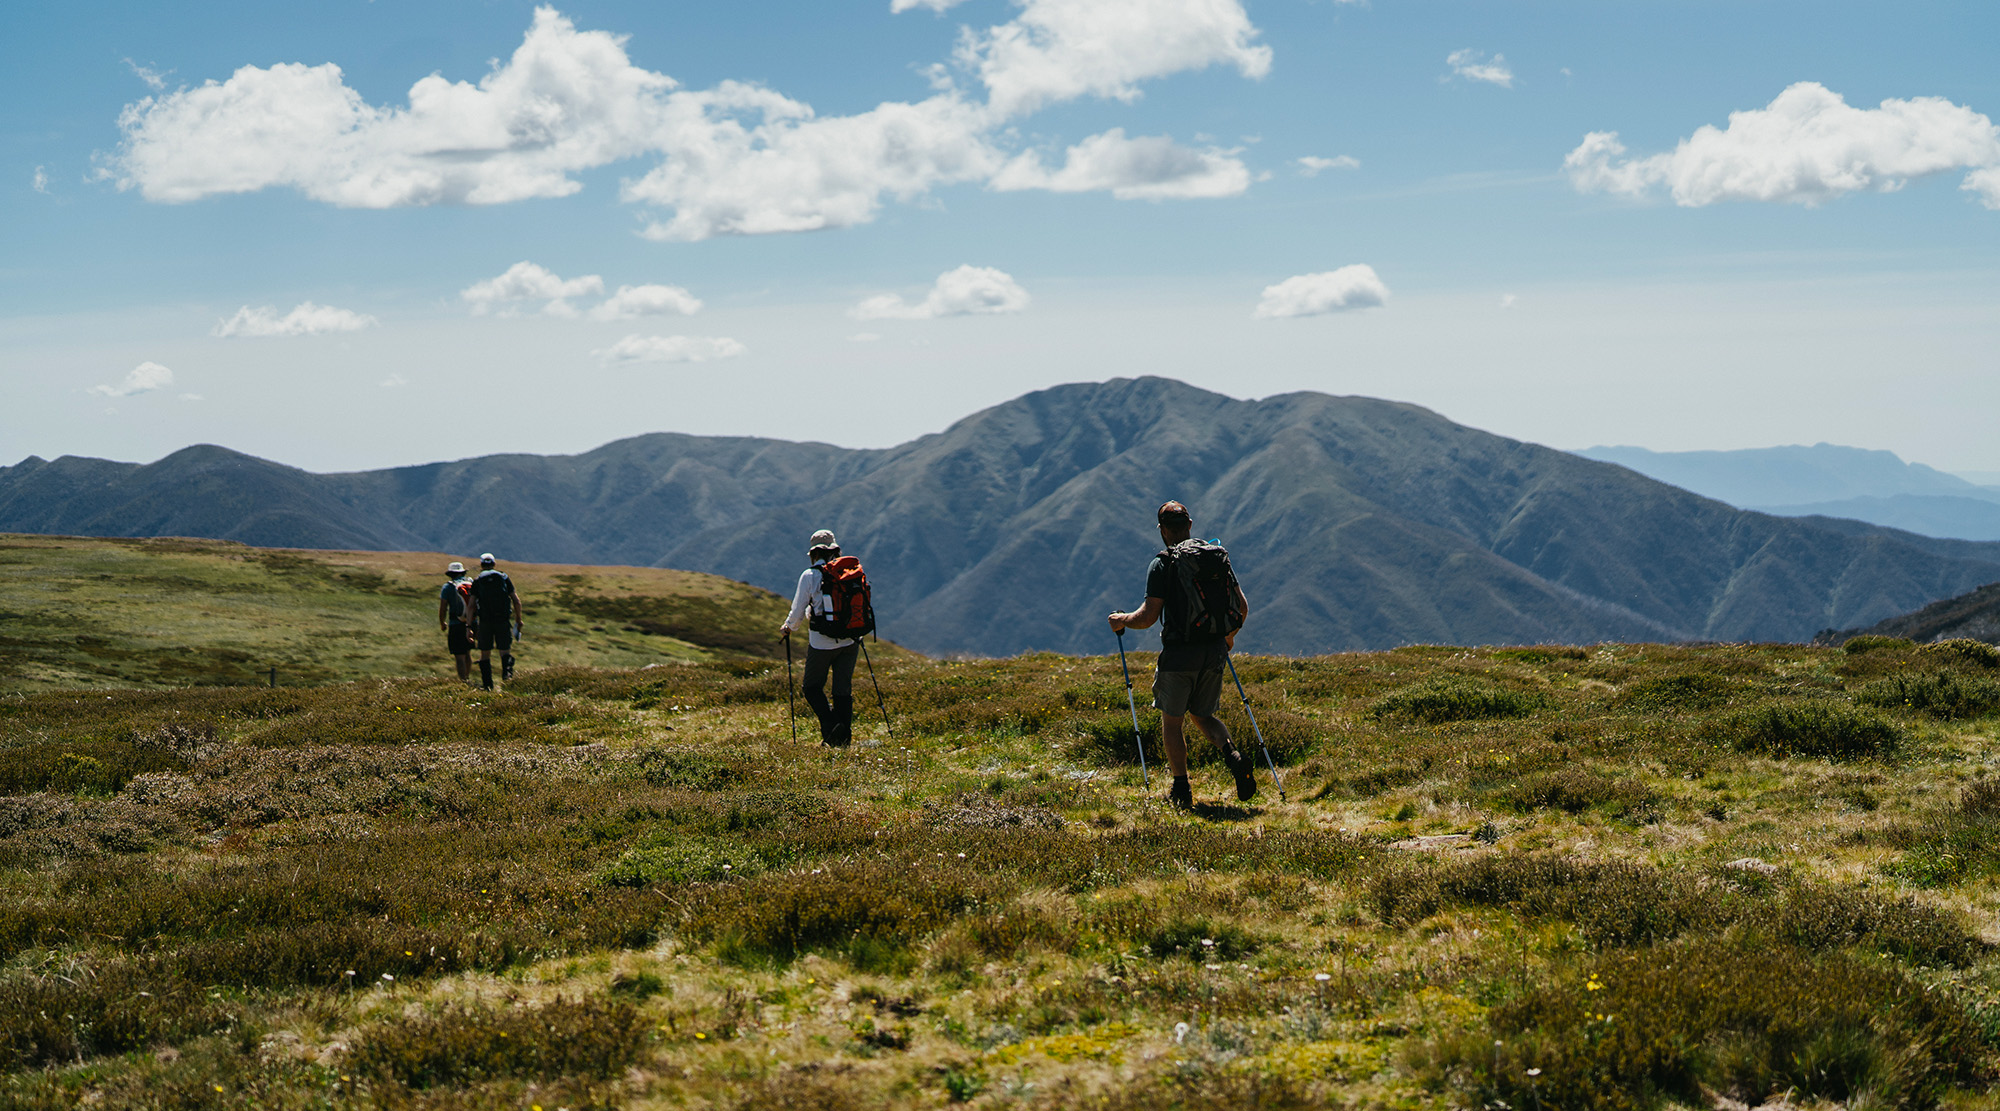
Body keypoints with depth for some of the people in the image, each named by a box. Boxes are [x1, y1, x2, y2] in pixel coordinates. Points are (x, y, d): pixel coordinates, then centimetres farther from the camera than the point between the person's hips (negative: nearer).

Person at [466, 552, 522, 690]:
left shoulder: (477, 581, 6)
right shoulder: (504, 577, 8)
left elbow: (471, 605, -2)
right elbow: (516, 601, 5)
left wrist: (470, 625, 0)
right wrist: (518, 620, 13)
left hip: (485, 621, 0)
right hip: (503, 620, 0)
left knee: (485, 653, 10)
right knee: (505, 650, 3)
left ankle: (487, 684, 7)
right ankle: (507, 669, -28)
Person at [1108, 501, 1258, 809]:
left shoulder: (1162, 564, -8)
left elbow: (1149, 616, -12)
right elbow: (1242, 605, 8)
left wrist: (1122, 621, 8)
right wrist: (1229, 635, 26)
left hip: (1179, 653, -5)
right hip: (1214, 651, 5)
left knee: (1171, 720, 10)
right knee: (1202, 715, 19)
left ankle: (1181, 790, 8)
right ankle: (1233, 756, -8)